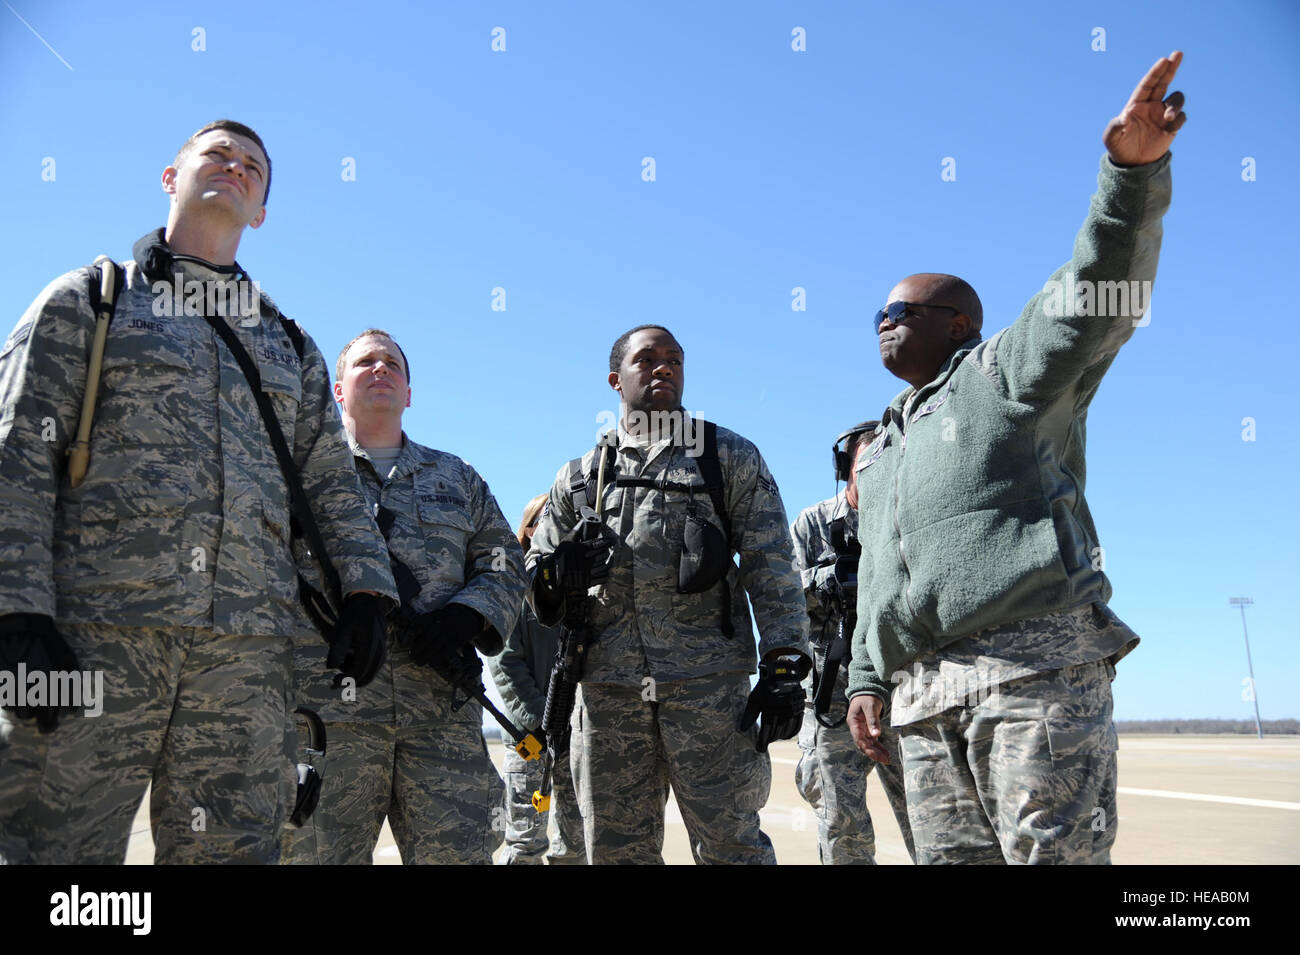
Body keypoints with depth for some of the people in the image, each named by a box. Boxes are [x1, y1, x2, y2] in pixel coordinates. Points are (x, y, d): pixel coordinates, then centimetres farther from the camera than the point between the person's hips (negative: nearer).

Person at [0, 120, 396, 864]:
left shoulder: (290, 344, 25)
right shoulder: (88, 300, 14)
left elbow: (333, 477, 19)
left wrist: (366, 587, 3)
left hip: (250, 645, 3)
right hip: (94, 629, -2)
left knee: (232, 845, 3)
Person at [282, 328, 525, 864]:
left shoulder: (458, 478, 24)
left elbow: (504, 563, 16)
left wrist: (464, 618, -5)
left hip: (443, 705, 2)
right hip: (328, 701, -2)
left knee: (459, 850, -2)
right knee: (321, 851, -2)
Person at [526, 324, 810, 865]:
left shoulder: (730, 457, 11)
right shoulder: (579, 477, 18)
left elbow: (771, 569, 4)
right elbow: (535, 574, 20)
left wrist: (783, 667, -8)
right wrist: (556, 575, -5)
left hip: (708, 680, -2)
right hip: (608, 688, 3)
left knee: (729, 844, -3)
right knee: (615, 848, 8)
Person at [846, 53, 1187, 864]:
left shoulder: (1008, 373, 10)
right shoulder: (882, 454, 30)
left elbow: (1101, 287, -7)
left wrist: (1134, 168, -23)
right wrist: (866, 679, 19)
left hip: (1037, 664, -6)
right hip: (927, 696, 7)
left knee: (1056, 852, -11)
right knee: (950, 854, 5)